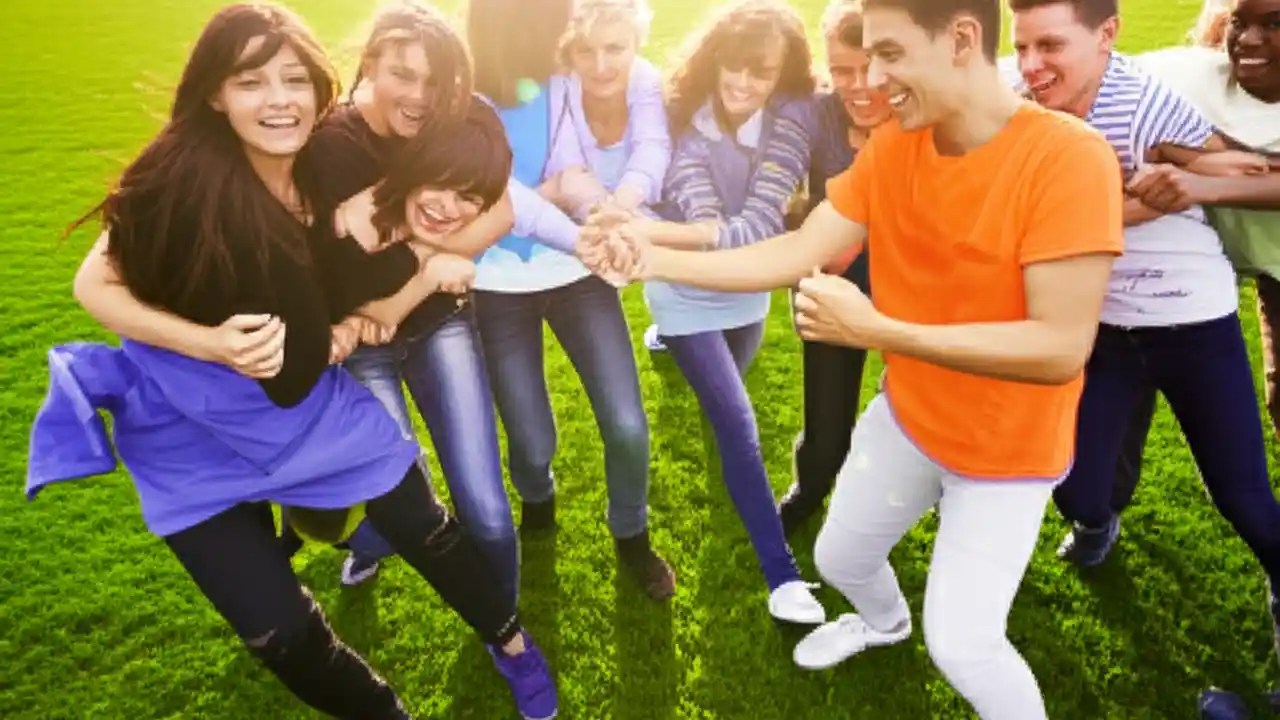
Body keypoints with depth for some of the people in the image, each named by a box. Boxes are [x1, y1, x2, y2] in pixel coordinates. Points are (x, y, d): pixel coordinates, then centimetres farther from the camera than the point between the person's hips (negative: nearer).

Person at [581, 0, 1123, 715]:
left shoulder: (1069, 156, -29)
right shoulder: (889, 147, -10)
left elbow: (1063, 347, -32)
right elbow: (797, 254, -11)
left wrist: (877, 330, -36)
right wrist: (656, 260, -21)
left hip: (1008, 448, -5)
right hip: (906, 416, 6)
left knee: (961, 644, -4)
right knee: (840, 560, 23)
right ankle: (886, 621, 59)